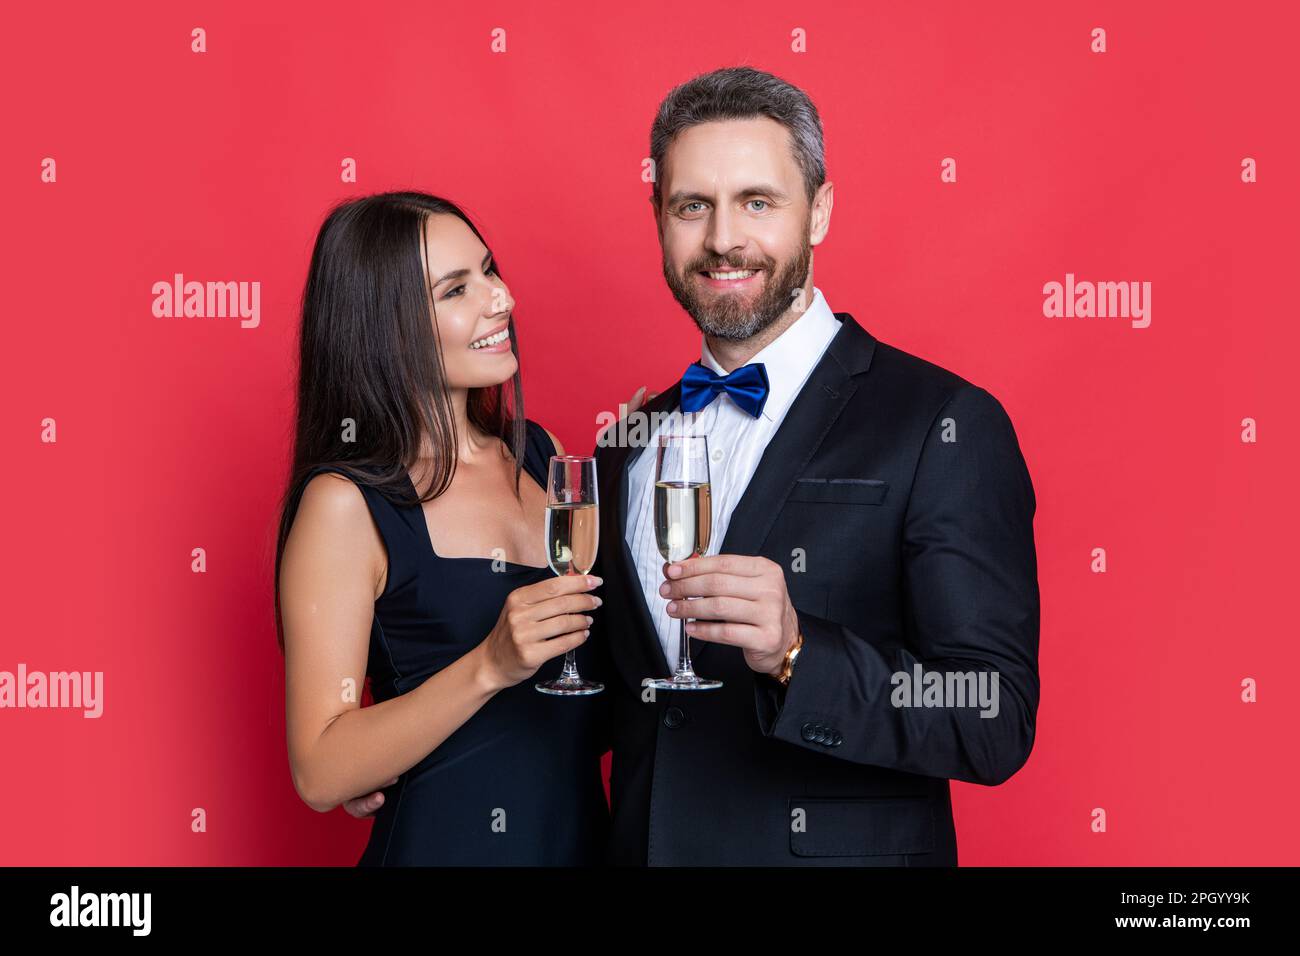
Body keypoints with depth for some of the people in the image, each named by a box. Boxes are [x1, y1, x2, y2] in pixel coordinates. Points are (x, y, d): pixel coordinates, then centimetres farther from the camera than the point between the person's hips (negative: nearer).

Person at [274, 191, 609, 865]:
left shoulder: (540, 453, 0)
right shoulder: (344, 503, -16)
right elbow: (321, 772, -20)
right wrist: (489, 666, -30)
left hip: (584, 832, 6)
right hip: (440, 841, -6)